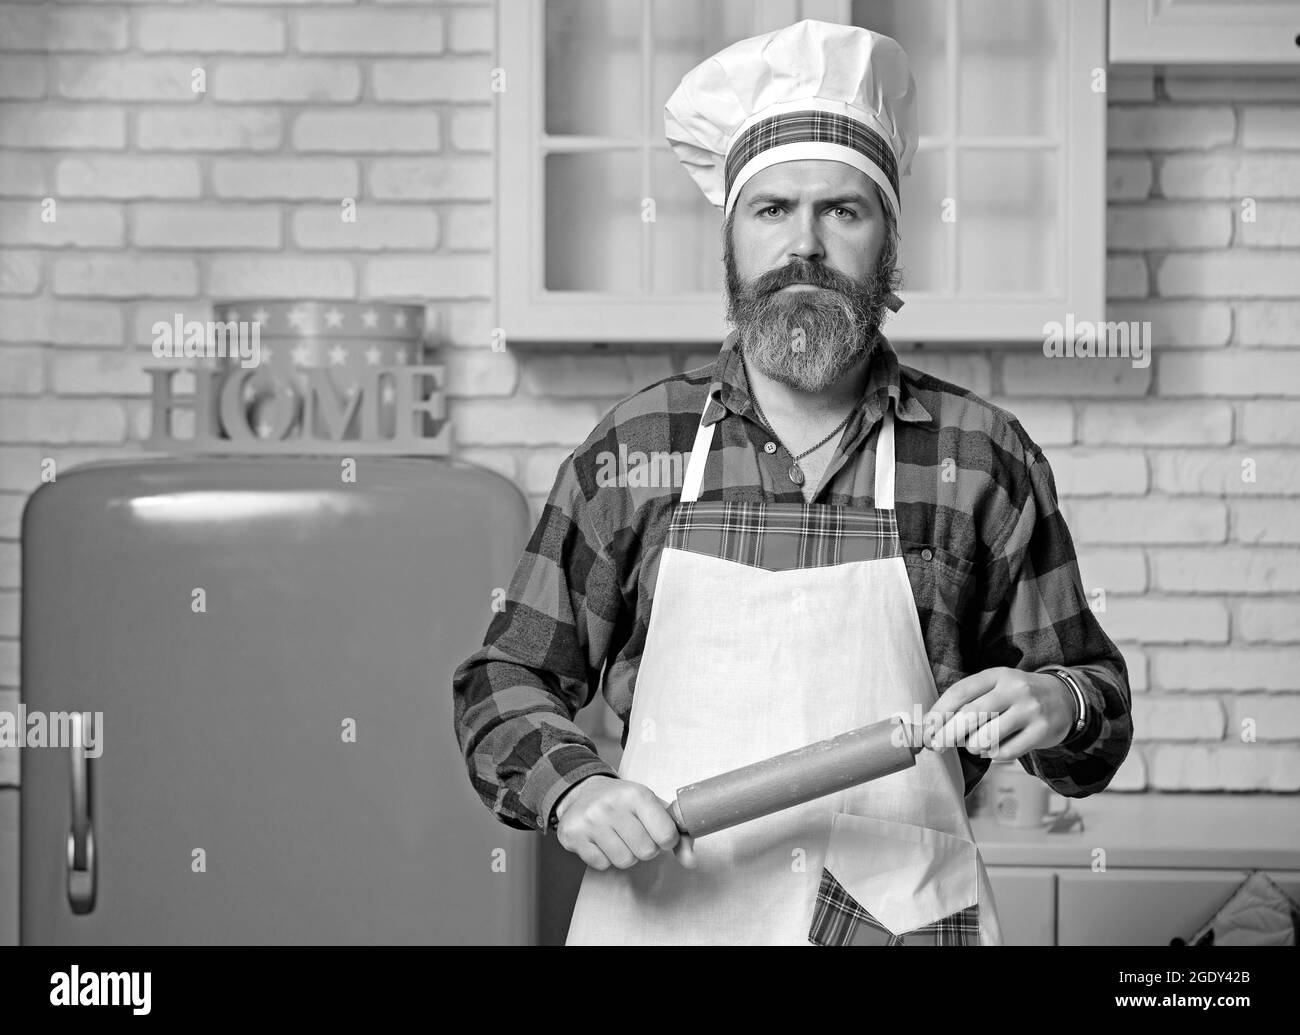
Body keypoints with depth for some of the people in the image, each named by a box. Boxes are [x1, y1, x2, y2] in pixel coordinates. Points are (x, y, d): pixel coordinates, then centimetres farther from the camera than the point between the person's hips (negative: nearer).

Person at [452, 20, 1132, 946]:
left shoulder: (980, 456, -1)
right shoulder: (632, 448, 1)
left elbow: (1097, 688, 7)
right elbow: (508, 682, 6)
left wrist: (1056, 706, -15)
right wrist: (572, 788, -13)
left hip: (907, 911, 0)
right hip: (662, 907, 0)